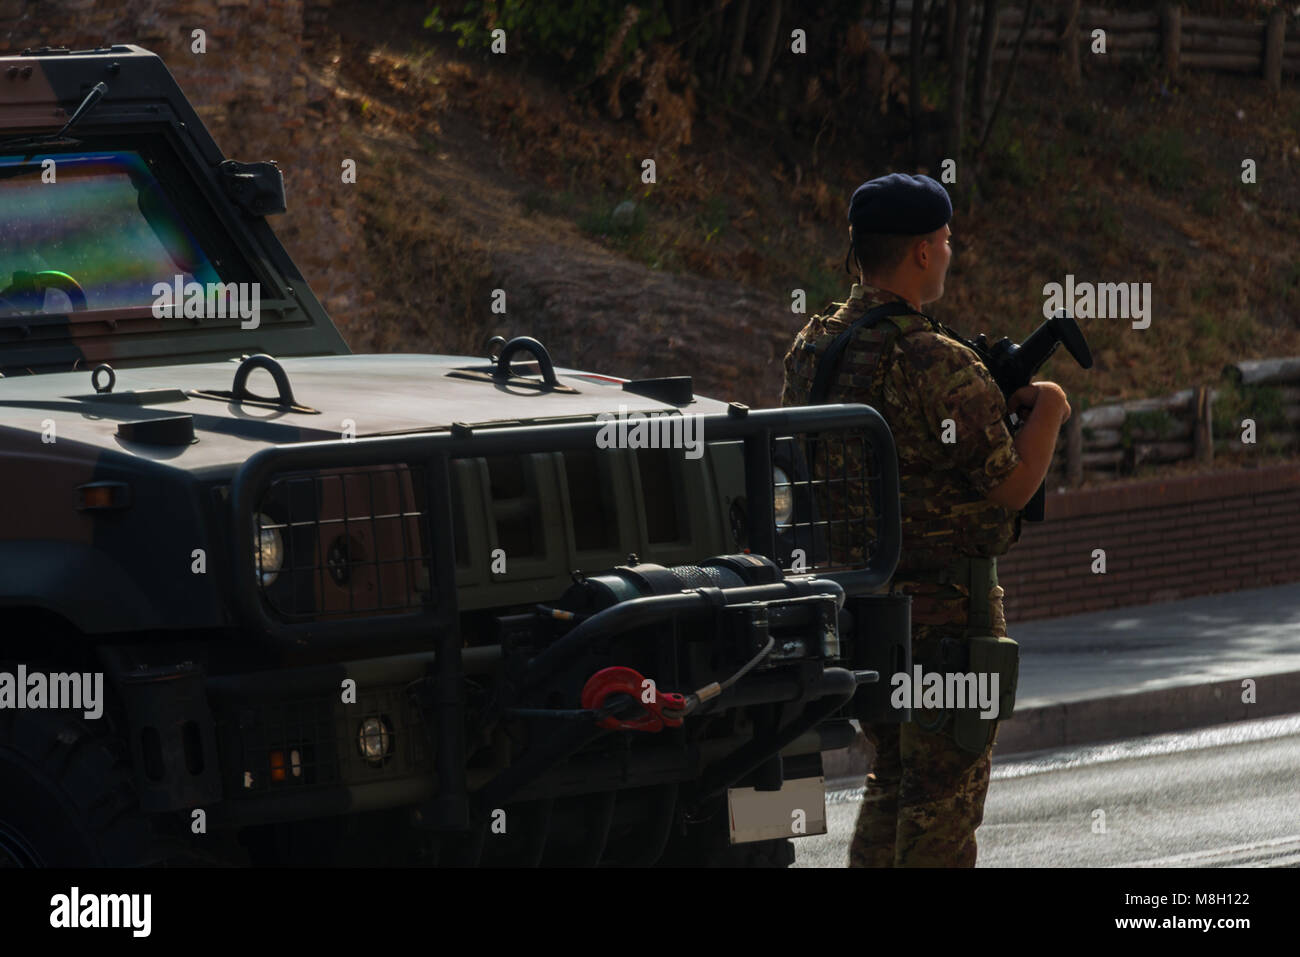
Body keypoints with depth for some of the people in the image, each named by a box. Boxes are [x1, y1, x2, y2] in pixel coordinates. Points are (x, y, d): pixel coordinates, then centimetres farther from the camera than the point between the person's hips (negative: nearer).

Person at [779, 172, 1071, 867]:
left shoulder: (810, 350, 4)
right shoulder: (939, 366, -21)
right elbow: (1011, 487, -18)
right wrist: (1046, 411, 0)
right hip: (944, 605, -8)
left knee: (891, 782, 19)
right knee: (945, 792, 1)